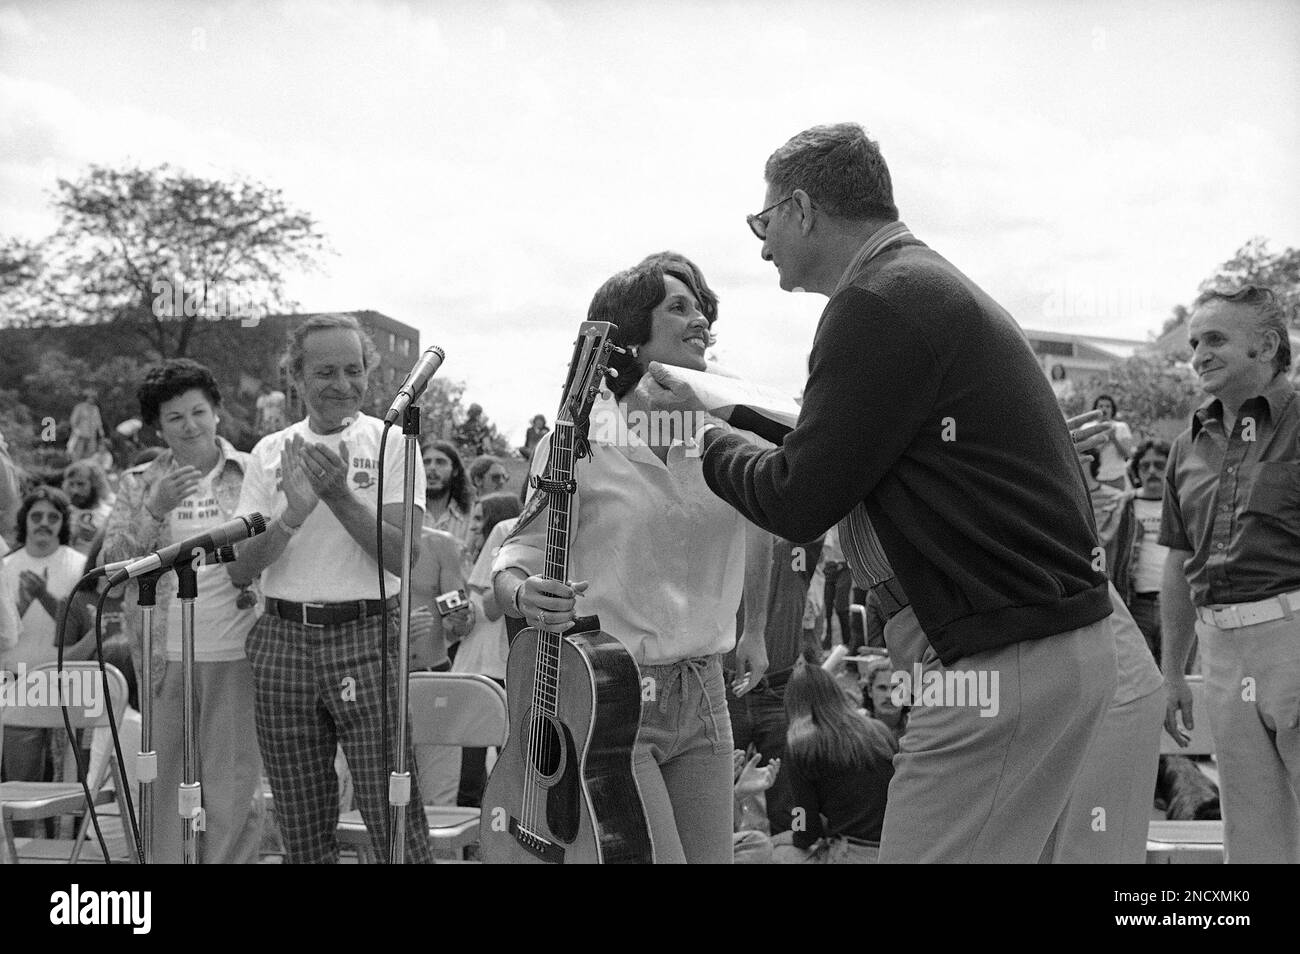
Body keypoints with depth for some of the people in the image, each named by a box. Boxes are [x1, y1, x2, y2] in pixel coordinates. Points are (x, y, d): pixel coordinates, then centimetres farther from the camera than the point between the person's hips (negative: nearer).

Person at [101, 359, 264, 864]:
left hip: (234, 651, -2)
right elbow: (111, 564, 0)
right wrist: (153, 511, -14)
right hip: (163, 653, 2)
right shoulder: (139, 484, 8)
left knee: (232, 785, -1)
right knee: (167, 785, 8)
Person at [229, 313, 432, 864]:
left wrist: (340, 497, -20)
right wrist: (293, 514, -15)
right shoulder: (271, 452, 9)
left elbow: (405, 557, -9)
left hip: (366, 638, -3)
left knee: (396, 825, -8)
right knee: (302, 833, 9)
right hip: (282, 641, 3)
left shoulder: (391, 445, 1)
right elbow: (240, 566, 2)